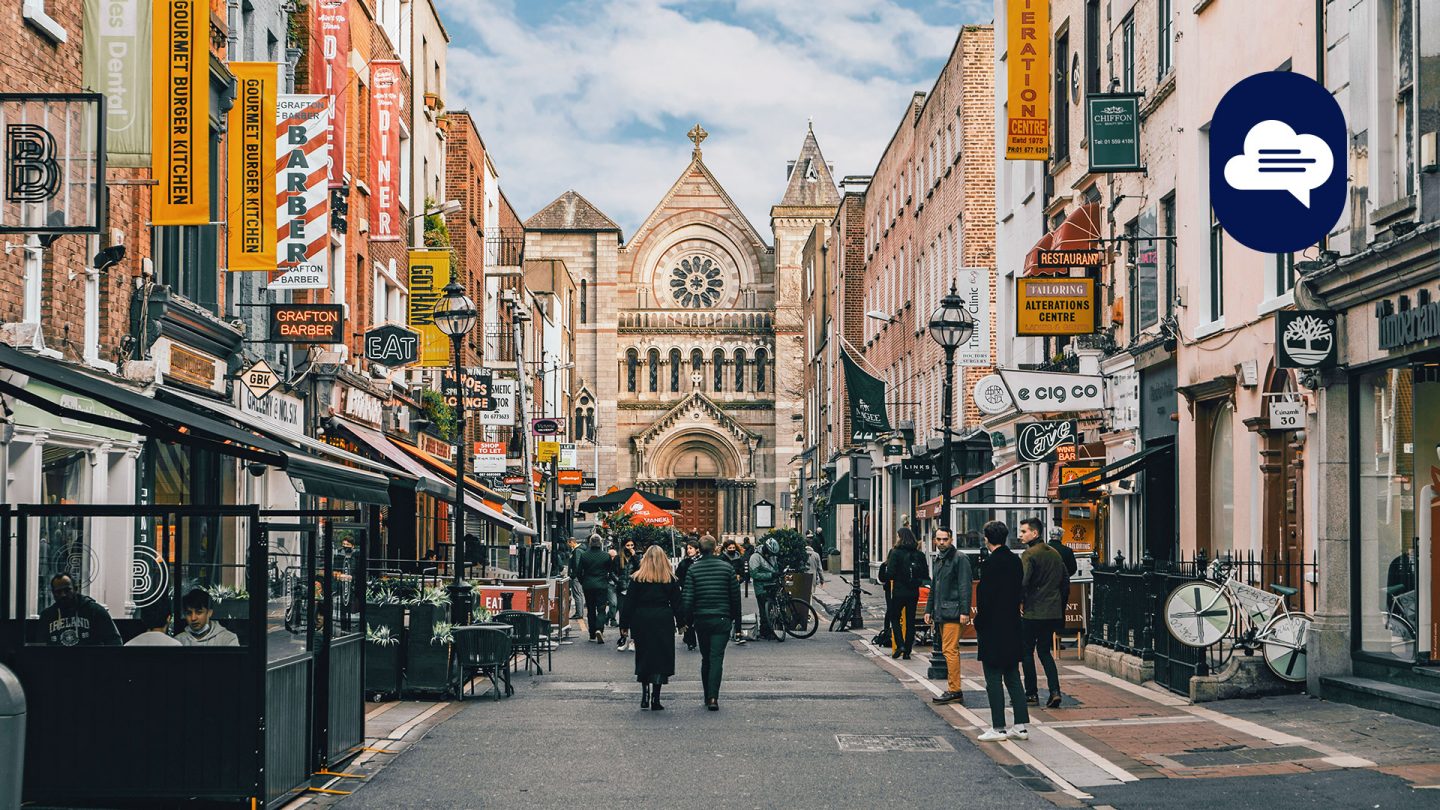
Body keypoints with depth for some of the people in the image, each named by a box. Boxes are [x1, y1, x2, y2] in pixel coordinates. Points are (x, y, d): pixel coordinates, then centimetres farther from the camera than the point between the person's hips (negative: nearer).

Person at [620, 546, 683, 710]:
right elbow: (677, 604, 4)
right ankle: (655, 699, 0)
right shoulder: (670, 580, 1)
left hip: (641, 621, 0)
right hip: (663, 621, 0)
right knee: (661, 658, 3)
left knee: (643, 658, 13)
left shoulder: (636, 579, -1)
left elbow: (629, 603, 0)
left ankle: (645, 694, 3)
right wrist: (681, 622, 13)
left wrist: (624, 624, 6)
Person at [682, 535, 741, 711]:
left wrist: (688, 620, 6)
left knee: (705, 658, 14)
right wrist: (736, 617, 14)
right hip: (721, 618, -1)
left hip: (701, 619, 1)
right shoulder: (727, 567, -2)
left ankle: (707, 697, 18)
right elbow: (735, 595, 2)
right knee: (716, 658, -4)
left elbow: (687, 598, -5)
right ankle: (713, 697, -17)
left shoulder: (693, 569, -3)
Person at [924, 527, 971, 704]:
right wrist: (929, 610, 20)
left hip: (953, 612, -9)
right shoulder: (939, 560, 20)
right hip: (941, 613, 9)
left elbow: (965, 587, -13)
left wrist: (964, 611, -19)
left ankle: (954, 691, -12)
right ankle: (954, 689, 12)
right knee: (950, 651, 9)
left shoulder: (960, 558, -7)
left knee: (950, 650, -12)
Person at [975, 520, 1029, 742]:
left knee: (994, 679, 0)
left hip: (993, 630, -8)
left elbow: (984, 598, -17)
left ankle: (998, 728, 2)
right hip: (1012, 628, 8)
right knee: (1013, 677, 13)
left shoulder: (991, 563, -17)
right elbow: (1020, 592, 11)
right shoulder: (1015, 561, 6)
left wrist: (979, 623, -5)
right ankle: (1020, 725, 13)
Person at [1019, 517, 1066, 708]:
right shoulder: (1055, 553, 11)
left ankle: (1031, 694, 7)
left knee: (1027, 652, 6)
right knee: (1045, 651, 14)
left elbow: (1022, 583, -22)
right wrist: (1061, 608, 21)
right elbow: (1064, 581, 15)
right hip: (1053, 612, 7)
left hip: (1033, 612, -7)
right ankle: (1054, 691, 0)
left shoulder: (1029, 555, -12)